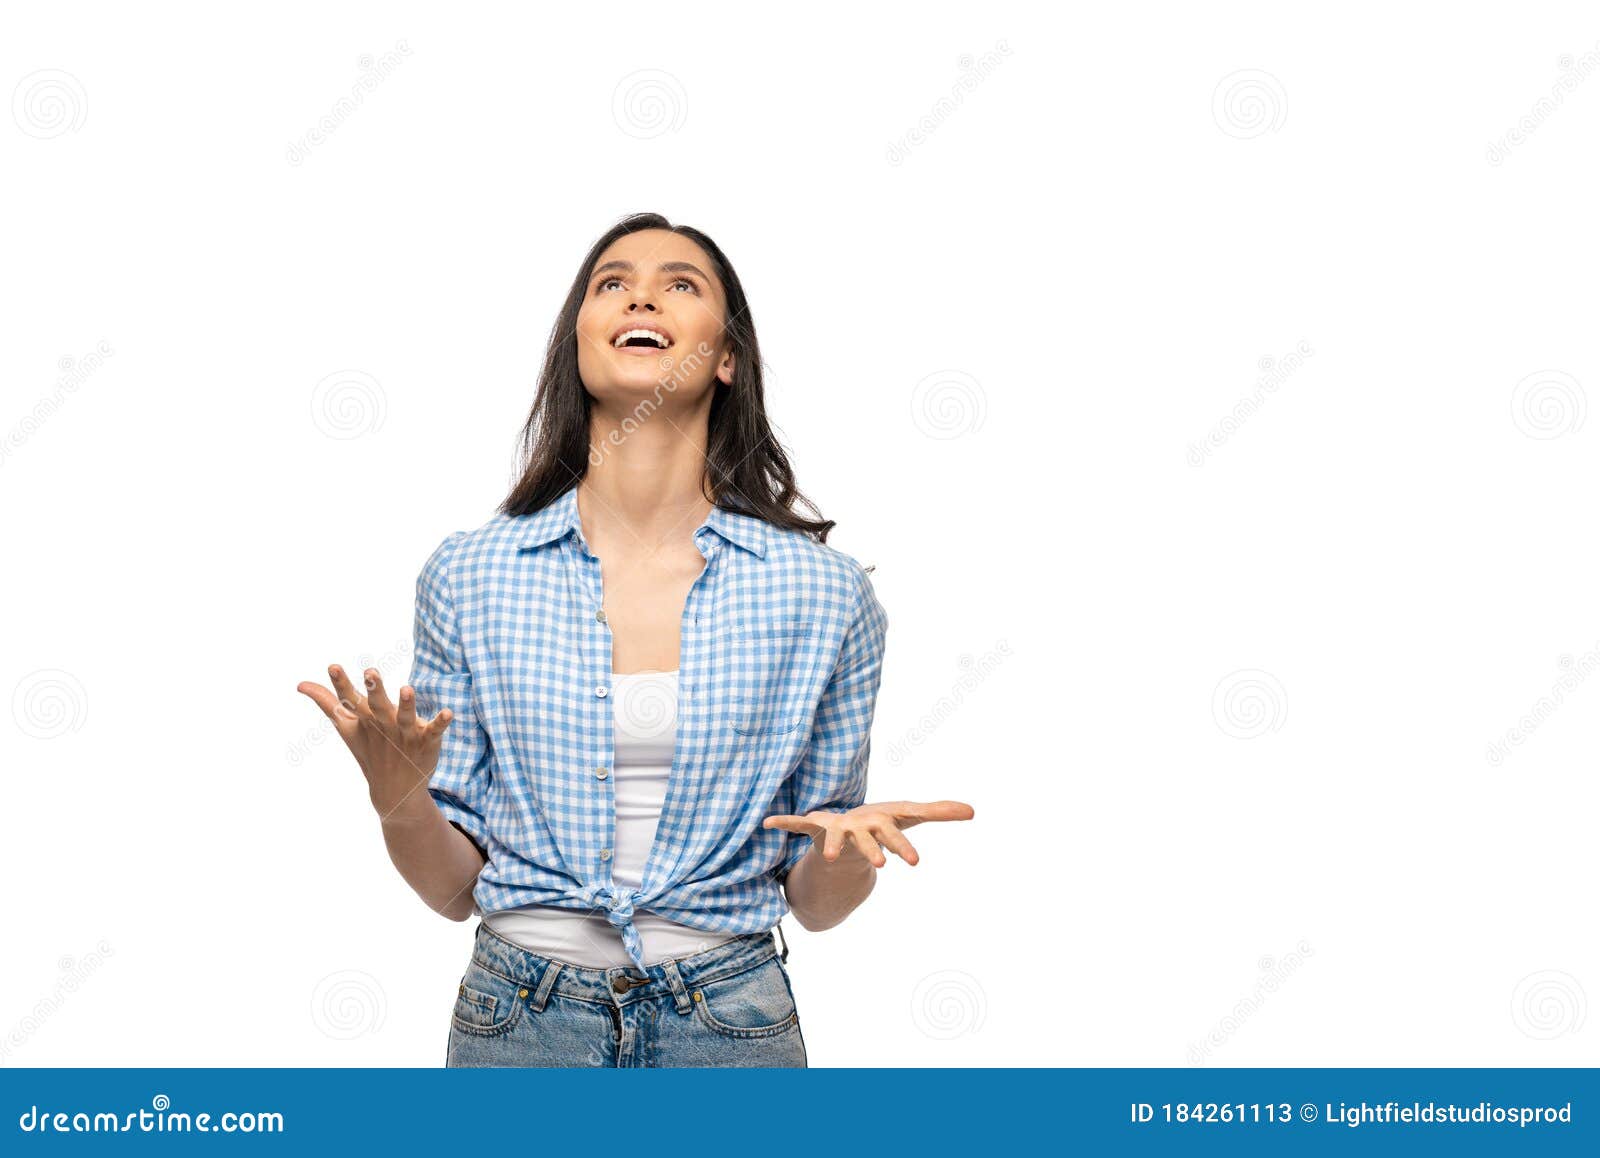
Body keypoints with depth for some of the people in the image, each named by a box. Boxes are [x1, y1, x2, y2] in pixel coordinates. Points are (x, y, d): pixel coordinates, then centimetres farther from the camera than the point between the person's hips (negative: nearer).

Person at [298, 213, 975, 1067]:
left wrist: (846, 851, -20)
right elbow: (453, 886, 1)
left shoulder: (824, 593, -6)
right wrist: (400, 803, -19)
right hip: (517, 1021, 1)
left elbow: (815, 903, 1)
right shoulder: (469, 577, -4)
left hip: (728, 1024, 0)